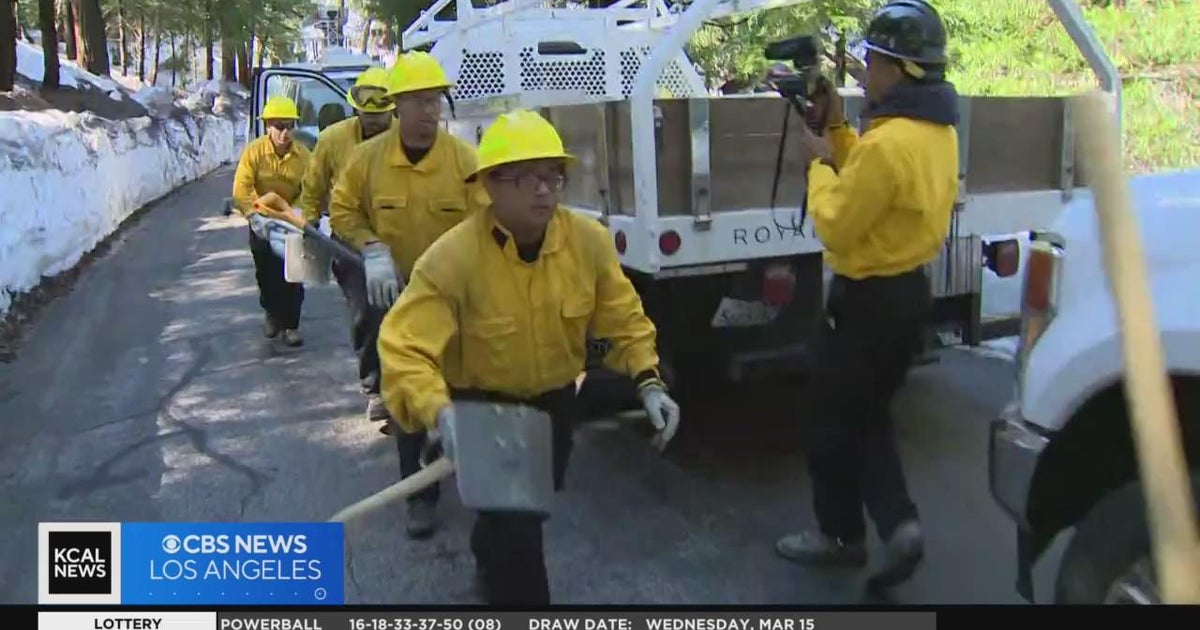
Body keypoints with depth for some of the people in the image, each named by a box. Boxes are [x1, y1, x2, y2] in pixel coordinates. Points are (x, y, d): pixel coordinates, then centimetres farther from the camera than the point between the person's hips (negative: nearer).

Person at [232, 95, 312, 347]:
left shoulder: (304, 155, -13)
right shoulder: (254, 151, -15)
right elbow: (241, 190, -21)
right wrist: (255, 217, -35)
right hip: (262, 222, 0)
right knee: (266, 272, 10)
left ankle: (291, 324, 12)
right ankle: (272, 312, 36)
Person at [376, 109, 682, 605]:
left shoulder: (589, 240, -18)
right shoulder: (452, 258, -30)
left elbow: (623, 319, -7)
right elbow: (403, 346, -34)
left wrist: (647, 380, -20)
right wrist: (439, 412, -50)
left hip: (555, 400, 5)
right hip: (481, 407, -5)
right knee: (513, 525, -14)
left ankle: (491, 564, 63)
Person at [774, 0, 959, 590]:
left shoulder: (887, 143, -26)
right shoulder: (937, 132, 6)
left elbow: (835, 226, -20)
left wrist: (819, 164, -7)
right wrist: (837, 128, 8)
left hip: (866, 300, -9)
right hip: (907, 292, 10)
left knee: (832, 422, 9)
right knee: (867, 417, 21)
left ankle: (841, 535, 25)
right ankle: (898, 523, 13)